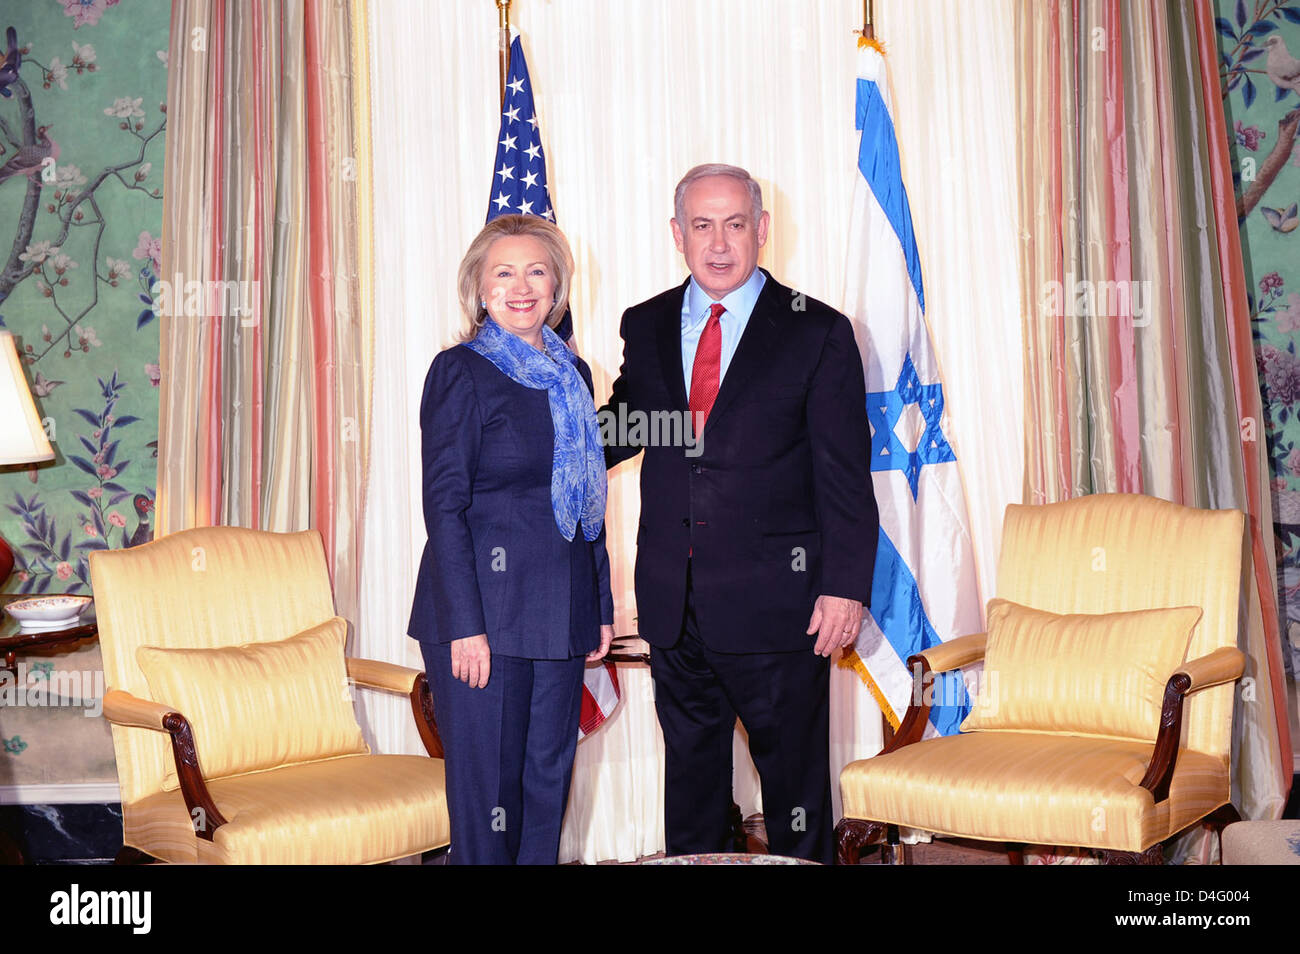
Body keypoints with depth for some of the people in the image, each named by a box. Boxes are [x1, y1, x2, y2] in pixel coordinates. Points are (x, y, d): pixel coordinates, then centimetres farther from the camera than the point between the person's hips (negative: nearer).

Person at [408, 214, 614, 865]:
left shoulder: (572, 373, 13)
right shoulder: (461, 372, -5)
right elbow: (444, 504, -10)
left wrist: (602, 605, 12)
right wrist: (465, 625, -16)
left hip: (561, 617, 6)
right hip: (486, 615, -6)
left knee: (548, 780, 11)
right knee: (487, 787, 1)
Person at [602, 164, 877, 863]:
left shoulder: (818, 333, -4)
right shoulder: (646, 326, 8)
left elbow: (846, 476, -6)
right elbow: (623, 428, 19)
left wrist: (845, 588, -12)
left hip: (775, 598, -4)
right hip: (673, 597, 4)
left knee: (793, 767, 8)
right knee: (690, 760, 16)